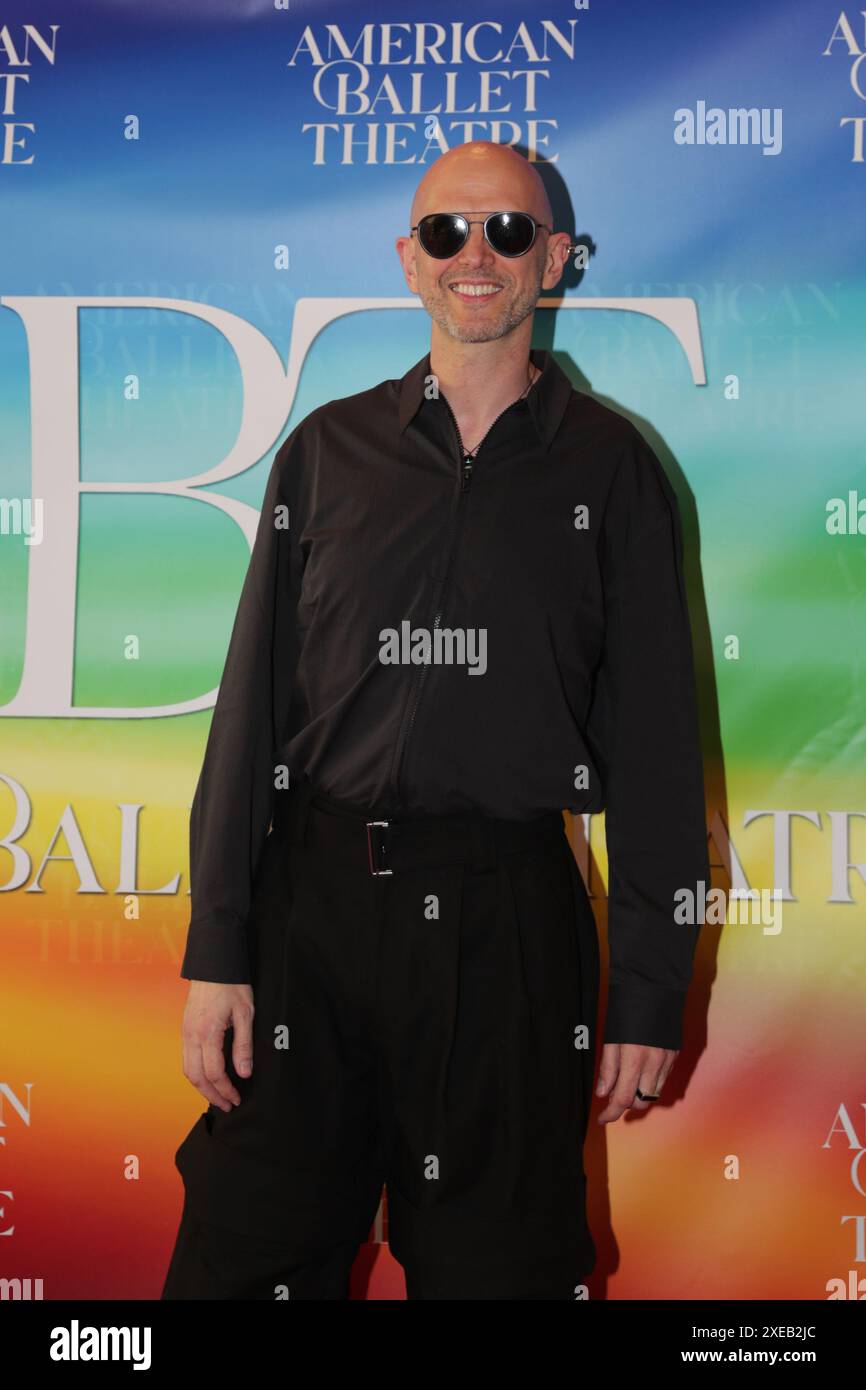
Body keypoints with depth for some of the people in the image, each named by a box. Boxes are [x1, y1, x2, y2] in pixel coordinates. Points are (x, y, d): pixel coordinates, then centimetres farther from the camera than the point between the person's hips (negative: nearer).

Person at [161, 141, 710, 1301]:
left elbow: (655, 739, 2)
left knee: (497, 1264, 9)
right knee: (243, 1256, 5)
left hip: (509, 917, -1)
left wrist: (649, 989, -2)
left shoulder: (607, 466, 4)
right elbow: (256, 703, 7)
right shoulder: (330, 450, 9)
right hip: (314, 903, 2)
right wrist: (216, 950, 1)